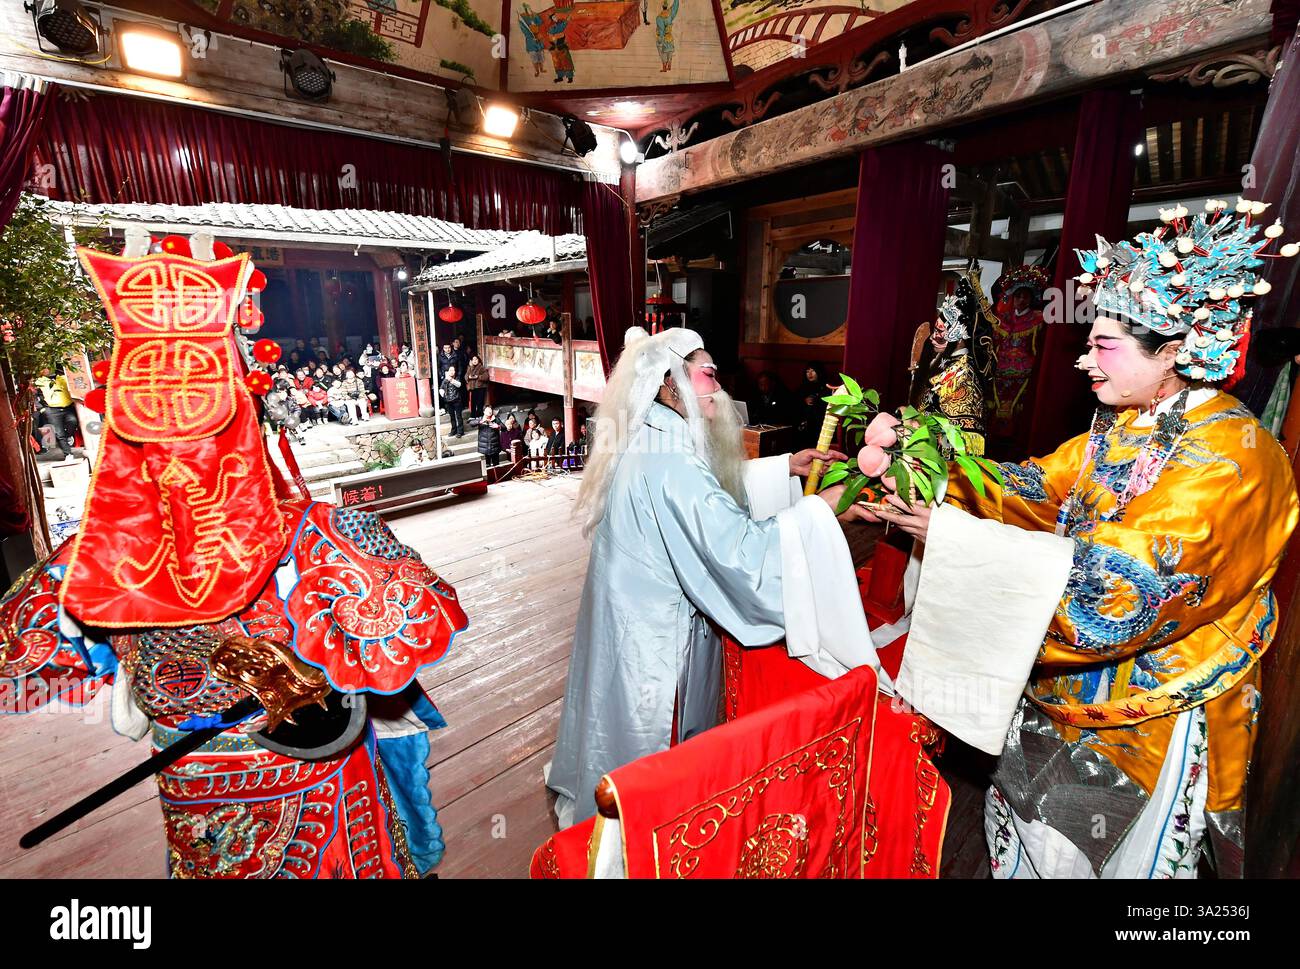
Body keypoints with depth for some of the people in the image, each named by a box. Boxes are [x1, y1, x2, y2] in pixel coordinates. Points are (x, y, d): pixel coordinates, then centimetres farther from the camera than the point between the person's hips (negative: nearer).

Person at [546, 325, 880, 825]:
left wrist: (786, 467, 7)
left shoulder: (650, 443, 2)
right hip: (653, 633, -10)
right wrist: (820, 508, -23)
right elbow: (739, 548, -32)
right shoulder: (668, 462, -30)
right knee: (649, 736, 14)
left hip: (633, 611, 10)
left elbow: (720, 488, 14)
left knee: (633, 725, 29)